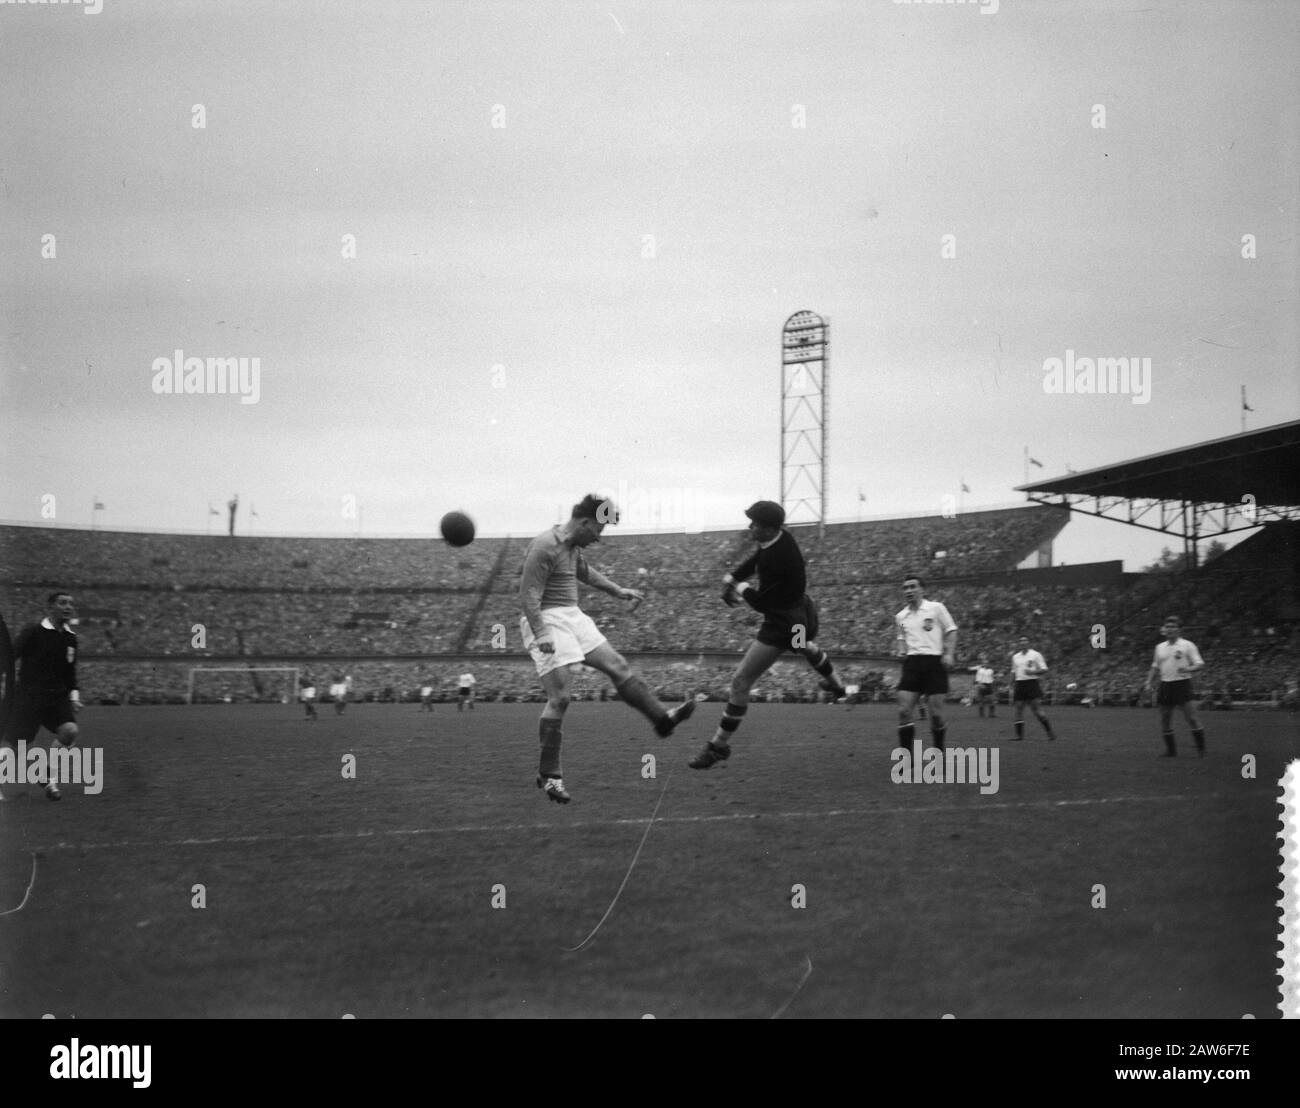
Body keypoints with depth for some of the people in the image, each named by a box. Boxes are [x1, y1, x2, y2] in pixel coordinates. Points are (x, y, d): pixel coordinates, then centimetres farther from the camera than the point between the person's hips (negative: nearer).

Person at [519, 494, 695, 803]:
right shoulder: (545, 546, -17)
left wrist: (618, 591, 38)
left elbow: (584, 572, 34)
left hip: (572, 616, 9)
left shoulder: (574, 546, 12)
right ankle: (548, 774, -3)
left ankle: (661, 718, 16)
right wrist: (540, 634, -31)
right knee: (559, 698, -11)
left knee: (617, 665, 6)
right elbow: (529, 595, -22)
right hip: (548, 619, -9)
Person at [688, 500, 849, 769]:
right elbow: (756, 559, 13)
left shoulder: (773, 559, -33)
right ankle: (836, 686, 71)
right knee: (806, 647, 44)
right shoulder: (783, 536, -6)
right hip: (803, 613, 10)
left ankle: (719, 745, -5)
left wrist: (742, 588, -7)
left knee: (741, 681, -9)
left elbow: (761, 602, -25)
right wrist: (733, 576, 0)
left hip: (782, 625, -10)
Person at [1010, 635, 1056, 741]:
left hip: (1032, 683, -5)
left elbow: (1044, 669, -3)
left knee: (1035, 708, -10)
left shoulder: (1035, 655, -1)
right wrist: (1012, 687, 17)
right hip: (1019, 684, 5)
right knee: (1018, 708, -2)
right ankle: (1019, 734, 3)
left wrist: (1032, 672, -18)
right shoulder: (1015, 657, 15)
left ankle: (1049, 731, 0)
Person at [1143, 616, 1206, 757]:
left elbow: (1200, 665, -6)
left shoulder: (1187, 645, -1)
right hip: (1165, 685, 5)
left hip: (1182, 684, -5)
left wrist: (1188, 669, -25)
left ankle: (1201, 749, -2)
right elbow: (1155, 667, 25)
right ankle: (1170, 749, 15)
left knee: (1191, 718, -11)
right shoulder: (1160, 647, 14)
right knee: (1165, 719, 4)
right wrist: (1148, 682, 13)